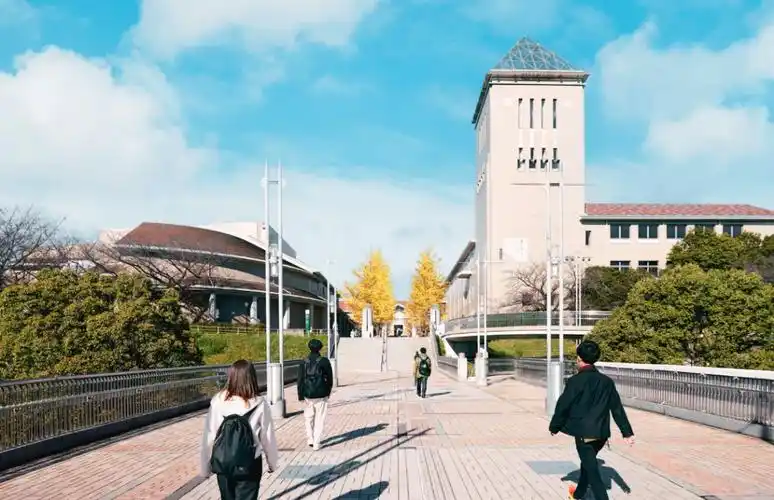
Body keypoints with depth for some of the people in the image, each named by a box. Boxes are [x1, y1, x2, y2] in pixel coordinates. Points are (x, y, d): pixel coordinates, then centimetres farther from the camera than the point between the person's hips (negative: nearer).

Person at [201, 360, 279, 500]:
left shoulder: (218, 402, -10)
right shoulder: (260, 405, -13)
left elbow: (208, 437, -5)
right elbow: (268, 438, -5)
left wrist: (206, 467, 7)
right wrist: (272, 463, 12)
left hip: (222, 463, 3)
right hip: (249, 465, -2)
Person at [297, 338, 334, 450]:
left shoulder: (304, 362, 0)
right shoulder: (324, 361, -6)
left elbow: (300, 380, 0)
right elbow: (330, 378, 0)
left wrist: (300, 395, 6)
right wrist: (328, 392, 13)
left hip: (308, 395, 2)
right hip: (321, 395, -2)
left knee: (308, 417, 21)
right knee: (319, 420, 4)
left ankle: (310, 439, 18)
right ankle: (316, 443, 3)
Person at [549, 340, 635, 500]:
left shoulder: (575, 381, -14)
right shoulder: (607, 381, 4)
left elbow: (563, 406, -8)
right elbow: (617, 408, 7)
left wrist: (554, 427, 6)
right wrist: (627, 432, 11)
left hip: (583, 433, -7)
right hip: (601, 433, 7)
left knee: (592, 471, -4)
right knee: (588, 462, 27)